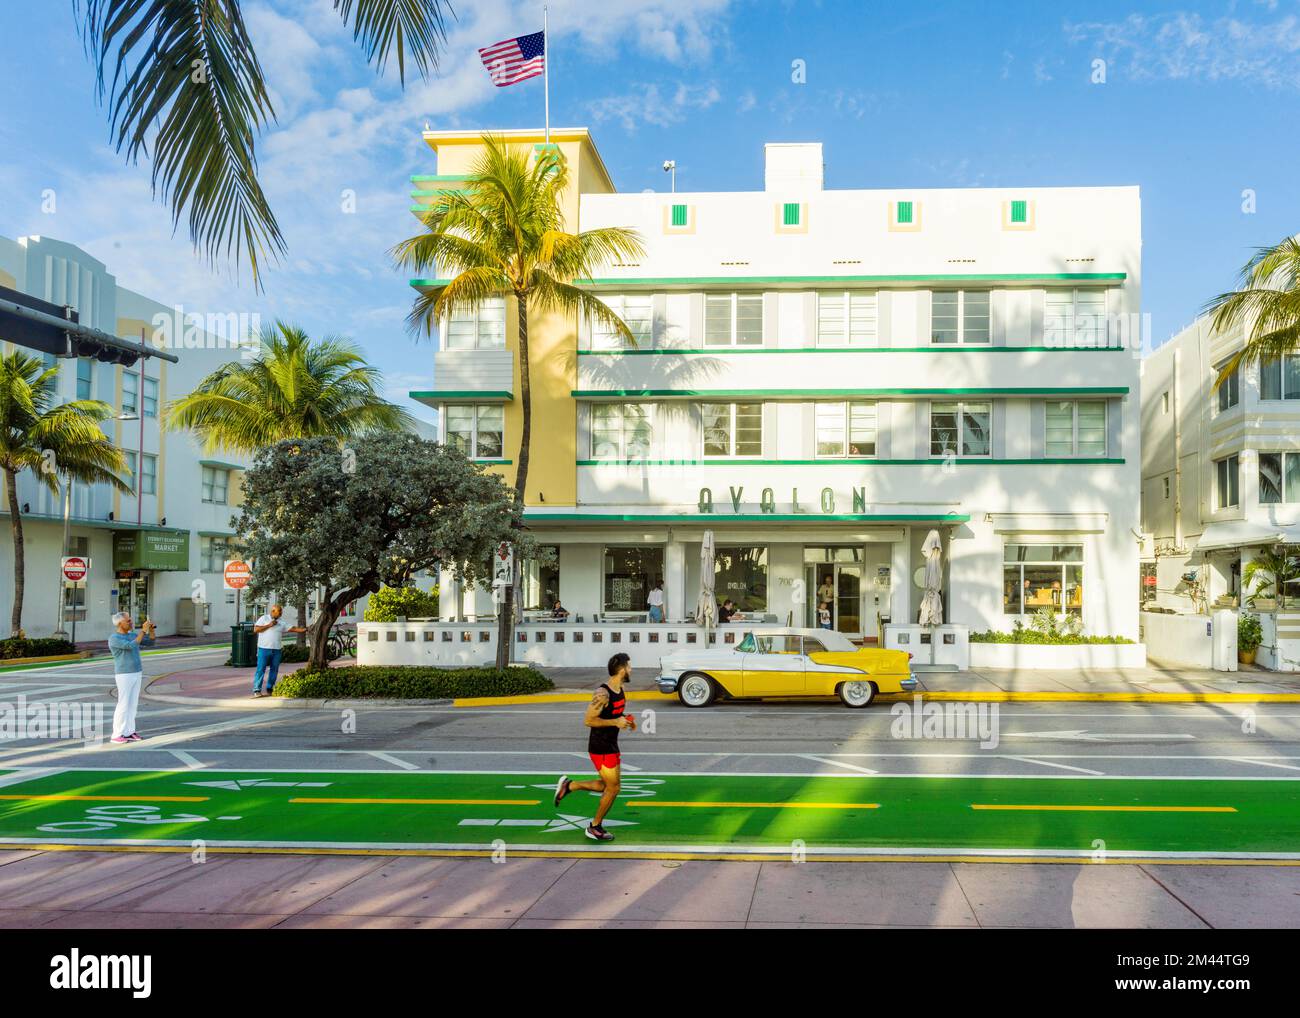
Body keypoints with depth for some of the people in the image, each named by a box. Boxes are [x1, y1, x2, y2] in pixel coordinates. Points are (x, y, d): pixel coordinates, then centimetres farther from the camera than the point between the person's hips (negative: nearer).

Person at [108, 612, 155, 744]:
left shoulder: (131, 636, 11)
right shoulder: (114, 638, -16)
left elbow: (150, 643, 11)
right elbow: (132, 646, -27)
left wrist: (151, 630, -5)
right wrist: (143, 630, -25)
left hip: (136, 673, 8)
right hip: (124, 675, -8)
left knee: (132, 704, 8)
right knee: (123, 705, -7)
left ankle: (129, 732, 13)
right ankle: (117, 735, -1)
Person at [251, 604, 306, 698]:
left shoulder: (281, 623, 14)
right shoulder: (264, 618, 3)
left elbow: (293, 628, 10)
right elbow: (256, 629, -6)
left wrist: (305, 630, 1)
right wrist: (269, 625, -9)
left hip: (277, 650, 5)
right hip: (264, 649, -5)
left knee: (274, 670, 6)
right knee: (260, 669, -6)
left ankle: (269, 689, 15)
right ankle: (257, 690, -7)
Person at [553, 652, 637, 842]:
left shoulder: (620, 689, 5)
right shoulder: (602, 694, -24)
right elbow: (588, 720, -24)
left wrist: (626, 720, 2)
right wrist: (615, 722, -25)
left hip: (611, 745, 9)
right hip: (600, 747, -9)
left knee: (606, 785, 16)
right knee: (613, 787, 0)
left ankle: (568, 785, 28)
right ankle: (595, 827, 17)